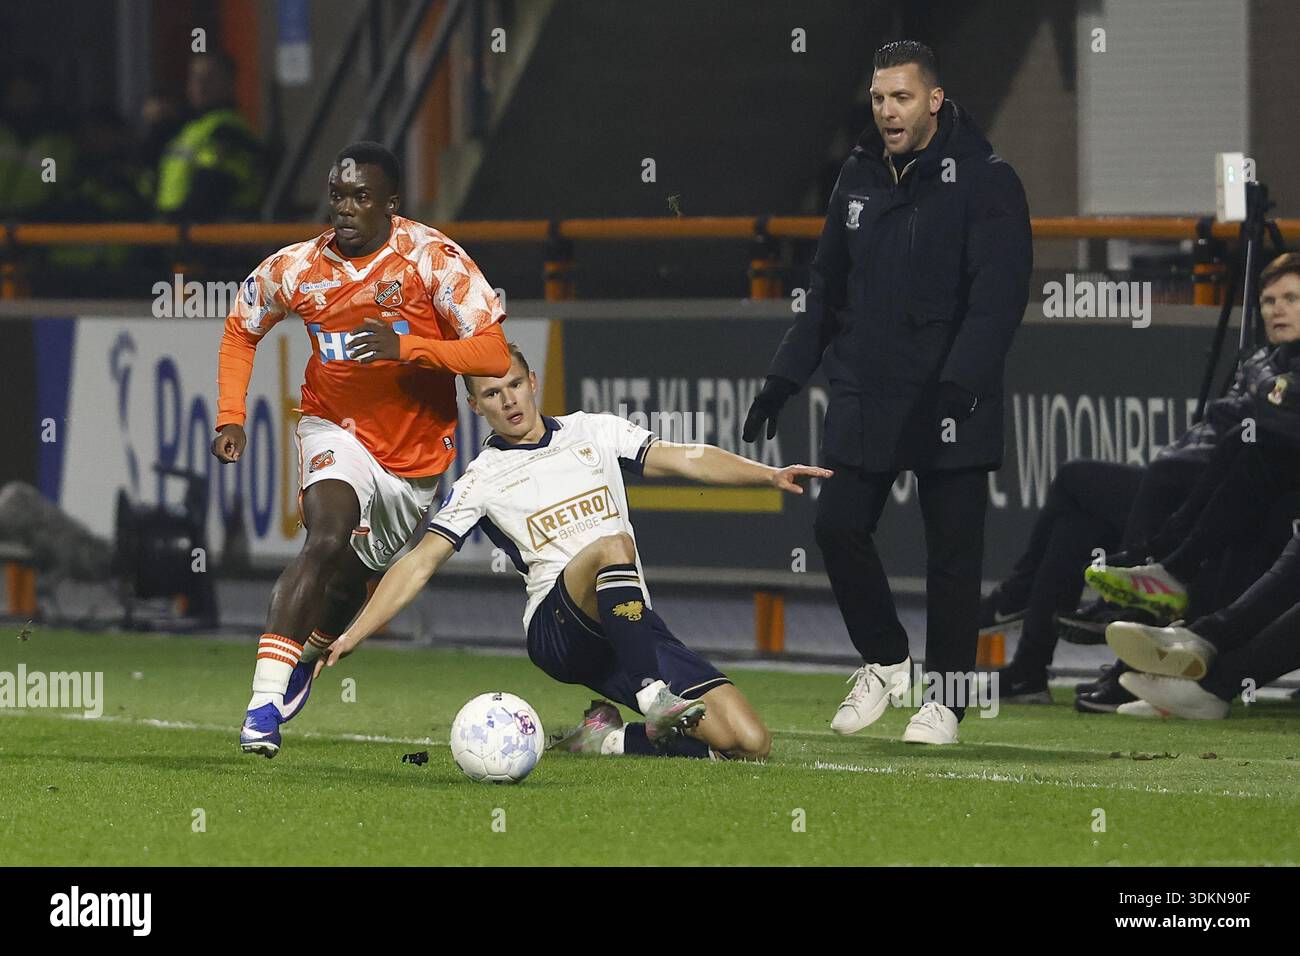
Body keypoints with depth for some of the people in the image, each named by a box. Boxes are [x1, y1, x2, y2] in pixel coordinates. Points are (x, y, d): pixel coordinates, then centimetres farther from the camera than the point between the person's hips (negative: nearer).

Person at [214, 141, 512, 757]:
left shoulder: (431, 257, -19)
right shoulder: (296, 268, -10)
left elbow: (495, 355, -24)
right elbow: (241, 329, 11)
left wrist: (405, 346, -36)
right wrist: (230, 418, 0)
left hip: (416, 453, 1)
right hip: (337, 430, -1)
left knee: (352, 578, 15)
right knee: (328, 538, -28)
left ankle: (304, 657, 49)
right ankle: (264, 704, -32)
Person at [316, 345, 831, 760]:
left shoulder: (593, 432, 15)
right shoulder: (481, 479, 8)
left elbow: (682, 459, 6)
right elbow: (420, 562, 4)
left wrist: (769, 474, -9)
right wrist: (353, 634, -7)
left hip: (633, 625, 4)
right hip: (556, 627, -4)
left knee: (750, 744, -13)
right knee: (612, 546, -37)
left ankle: (610, 739, 4)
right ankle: (653, 698, -40)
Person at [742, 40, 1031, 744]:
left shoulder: (984, 181, -6)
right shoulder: (859, 178, 12)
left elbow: (998, 296, -14)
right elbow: (827, 290, 20)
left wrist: (961, 382, -26)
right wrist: (783, 379, 14)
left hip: (950, 406, -5)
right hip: (863, 396, 5)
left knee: (952, 548, -1)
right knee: (838, 526, -2)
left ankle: (945, 696, 10)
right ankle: (884, 659, 20)